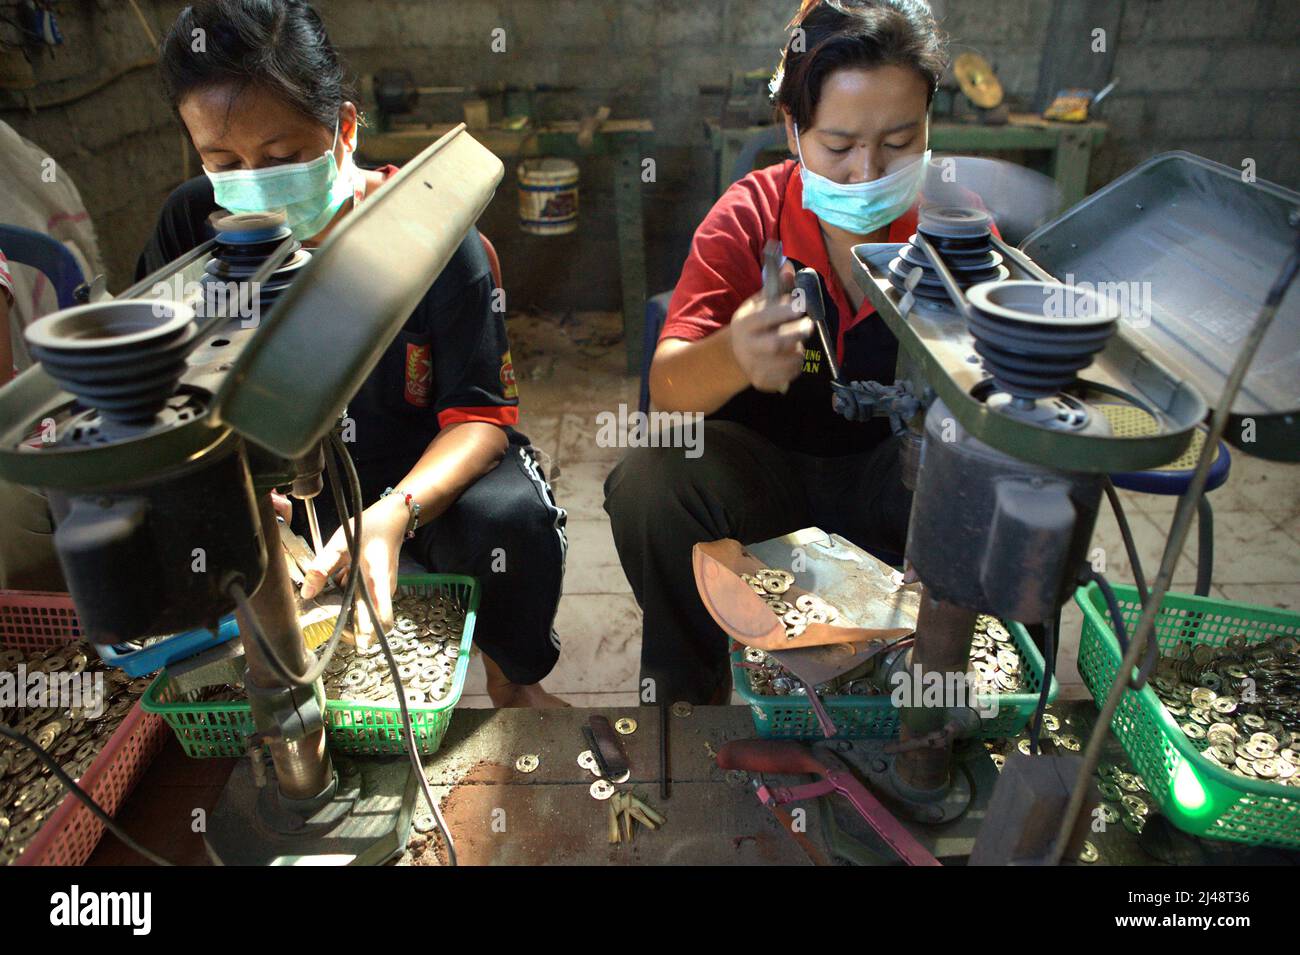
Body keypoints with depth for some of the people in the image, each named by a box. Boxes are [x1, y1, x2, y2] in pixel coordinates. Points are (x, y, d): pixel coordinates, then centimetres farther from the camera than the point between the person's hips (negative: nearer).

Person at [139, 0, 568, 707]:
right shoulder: (193, 225, -8)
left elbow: (482, 416, -21)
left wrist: (393, 515, -41)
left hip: (420, 476, -3)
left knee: (509, 517, -34)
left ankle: (512, 679, 3)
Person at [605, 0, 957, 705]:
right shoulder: (750, 215, -12)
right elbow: (666, 389, -22)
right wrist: (734, 355, -46)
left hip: (894, 463, 2)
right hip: (760, 461, -1)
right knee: (649, 484, -29)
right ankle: (693, 682, 0)